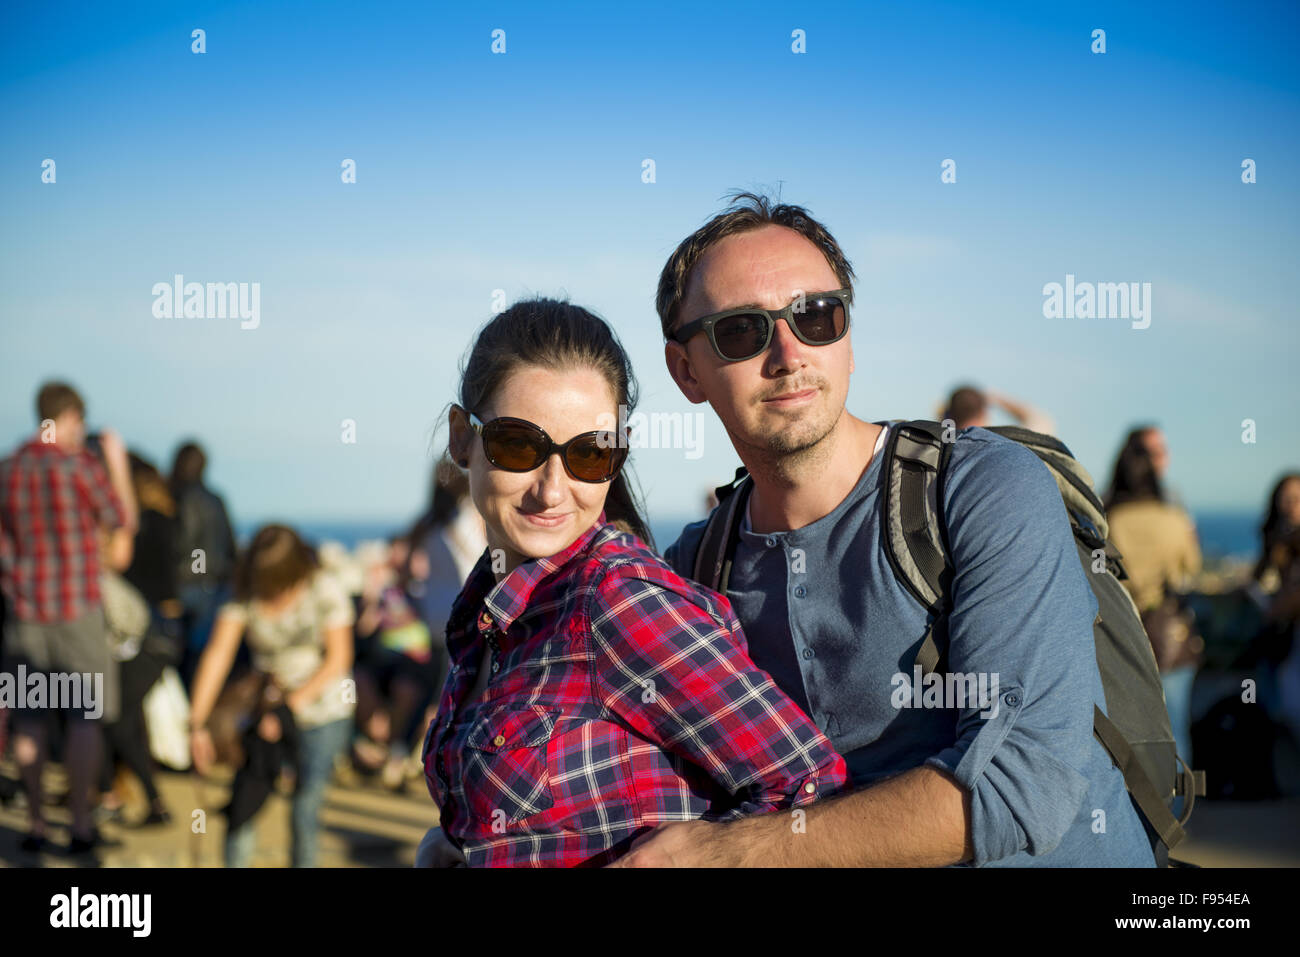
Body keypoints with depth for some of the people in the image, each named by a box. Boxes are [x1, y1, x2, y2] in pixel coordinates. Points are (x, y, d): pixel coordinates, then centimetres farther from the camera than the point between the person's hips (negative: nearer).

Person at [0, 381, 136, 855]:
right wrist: (117, 462, 10)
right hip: (78, 605, -4)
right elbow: (124, 521, 1)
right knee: (85, 717, 3)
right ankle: (80, 824, 3)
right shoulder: (80, 466, -11)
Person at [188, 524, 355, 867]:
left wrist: (290, 707, -22)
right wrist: (197, 723, -28)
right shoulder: (245, 596, -11)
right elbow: (217, 653, -19)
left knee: (306, 803, -7)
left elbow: (338, 658, -14)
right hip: (265, 700, 2)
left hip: (322, 707, -2)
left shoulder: (325, 591, -15)